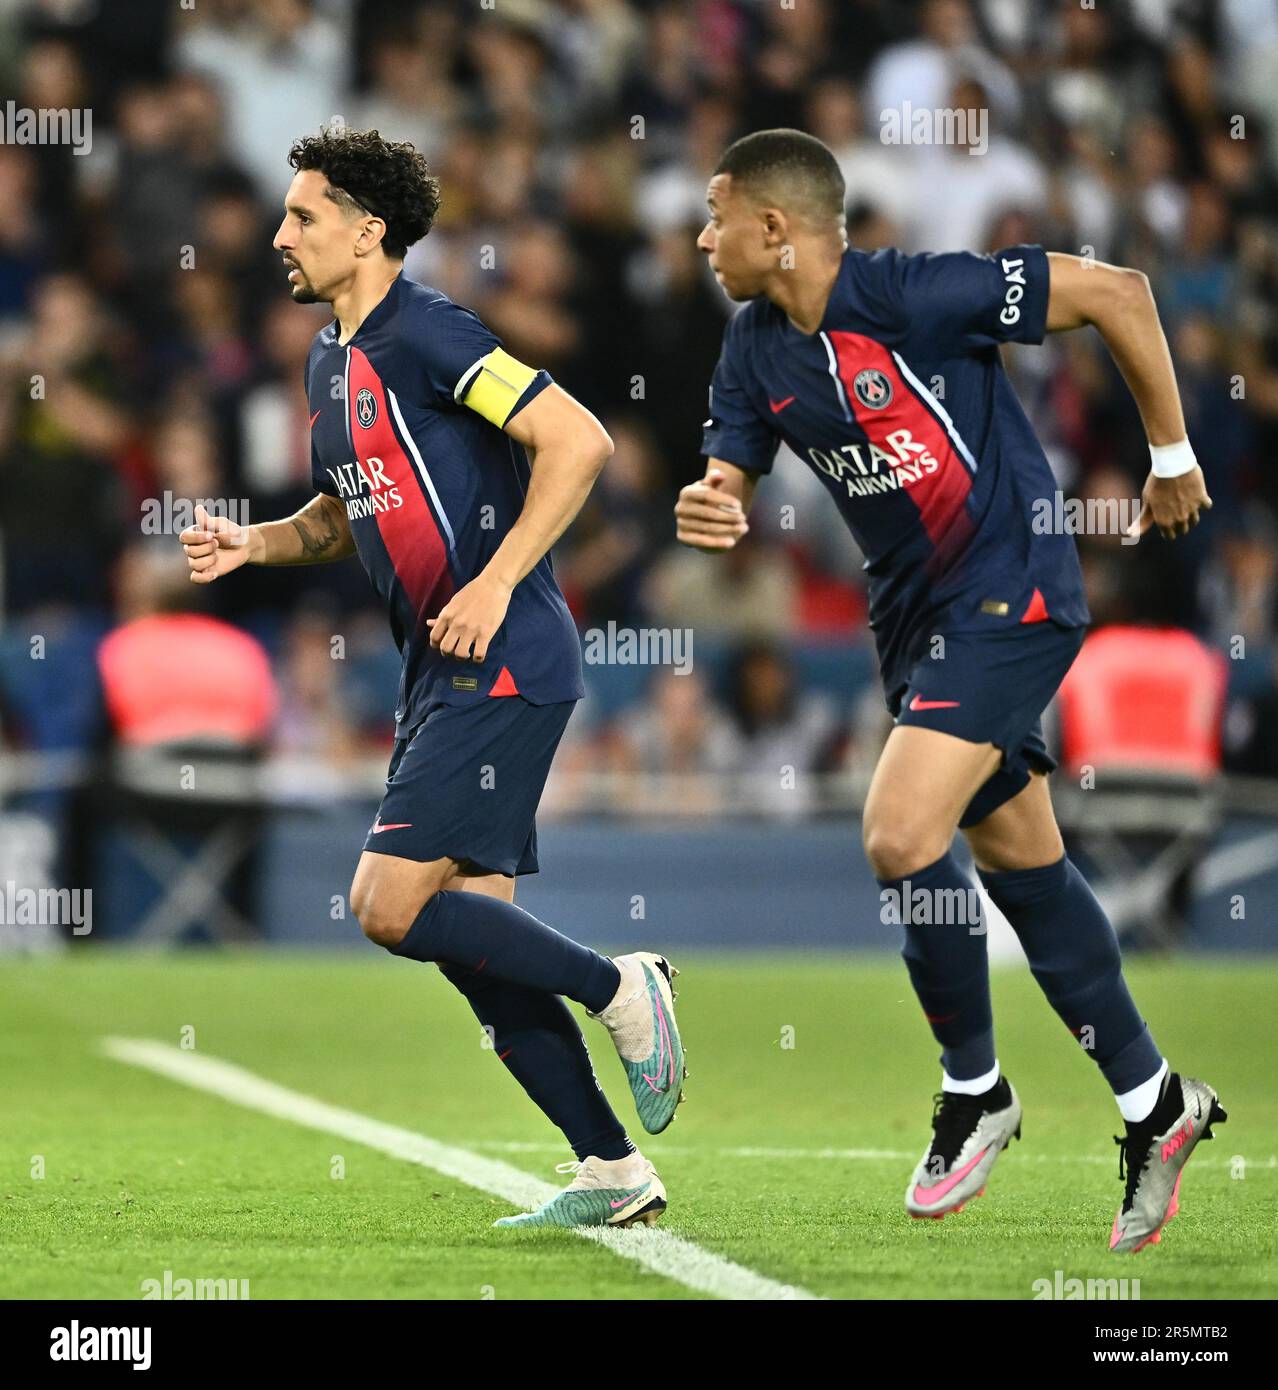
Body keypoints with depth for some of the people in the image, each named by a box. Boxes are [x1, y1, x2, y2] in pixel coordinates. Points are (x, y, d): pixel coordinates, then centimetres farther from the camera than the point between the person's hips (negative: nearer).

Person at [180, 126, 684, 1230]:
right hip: (444, 676, 10)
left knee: (391, 906, -15)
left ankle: (619, 990, 0)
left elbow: (579, 441, -19)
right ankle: (614, 1173, 9)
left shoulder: (425, 334, -12)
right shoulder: (330, 360, 16)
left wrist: (495, 583, -22)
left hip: (501, 663, -10)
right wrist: (254, 544, 10)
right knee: (471, 936, 6)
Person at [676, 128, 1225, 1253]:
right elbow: (732, 480, 6)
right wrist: (709, 513, -20)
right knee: (1021, 860, 13)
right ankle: (1155, 1105, 25)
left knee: (902, 838, -20)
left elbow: (1118, 293, -16)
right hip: (914, 613, 9)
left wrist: (1173, 458, -8)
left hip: (1010, 592, -9)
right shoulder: (756, 351, 3)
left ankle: (975, 1089, 0)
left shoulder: (914, 296, -20)